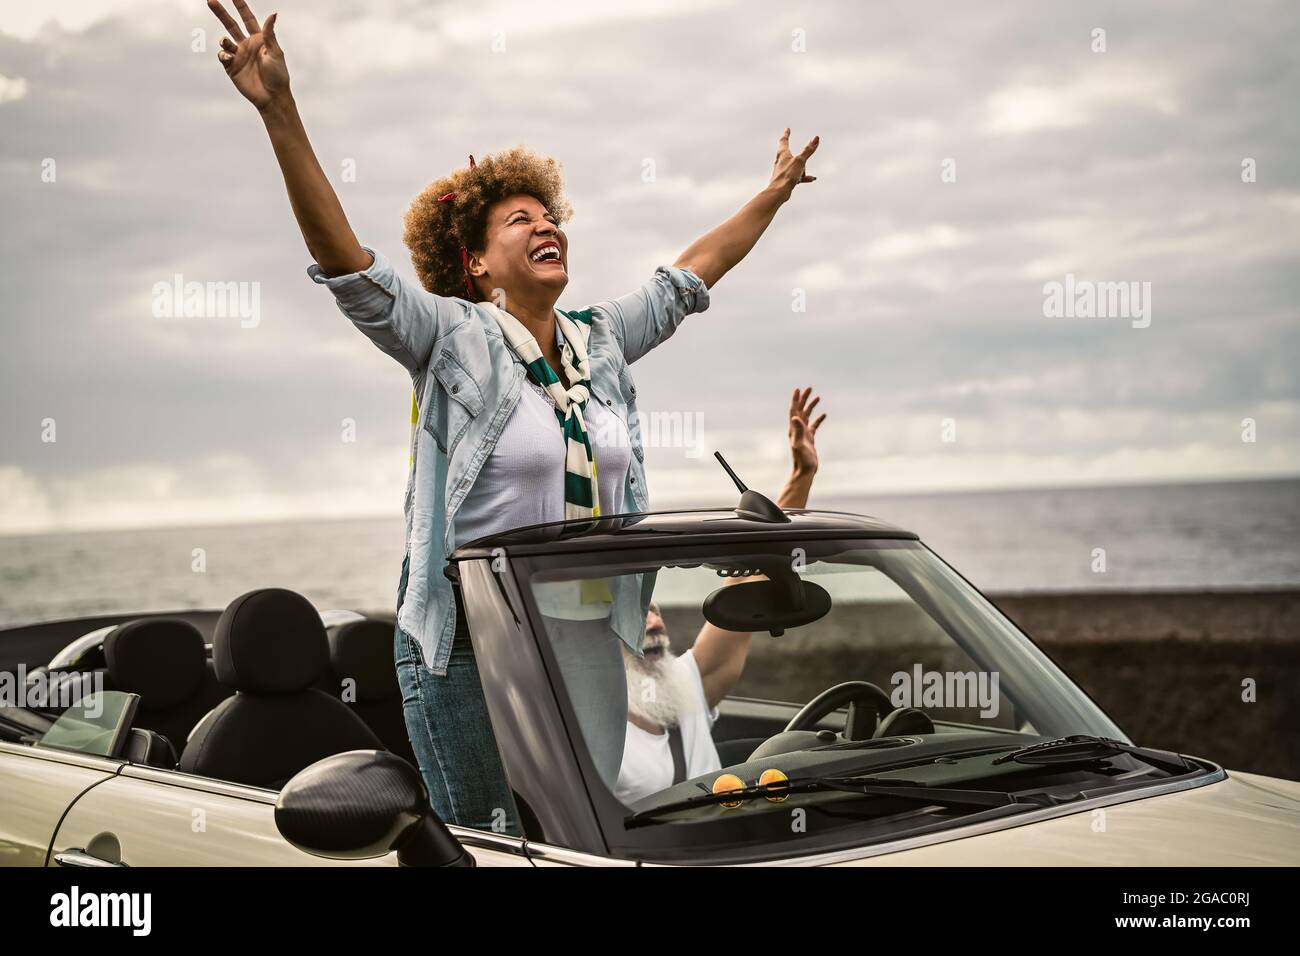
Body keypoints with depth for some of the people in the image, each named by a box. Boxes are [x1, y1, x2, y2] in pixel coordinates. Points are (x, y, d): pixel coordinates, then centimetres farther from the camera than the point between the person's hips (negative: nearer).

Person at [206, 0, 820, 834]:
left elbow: (691, 275, 24)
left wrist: (775, 193, 31)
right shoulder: (452, 339, -7)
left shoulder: (601, 343, 11)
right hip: (470, 651, -6)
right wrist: (280, 113, -29)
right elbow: (348, 264, -19)